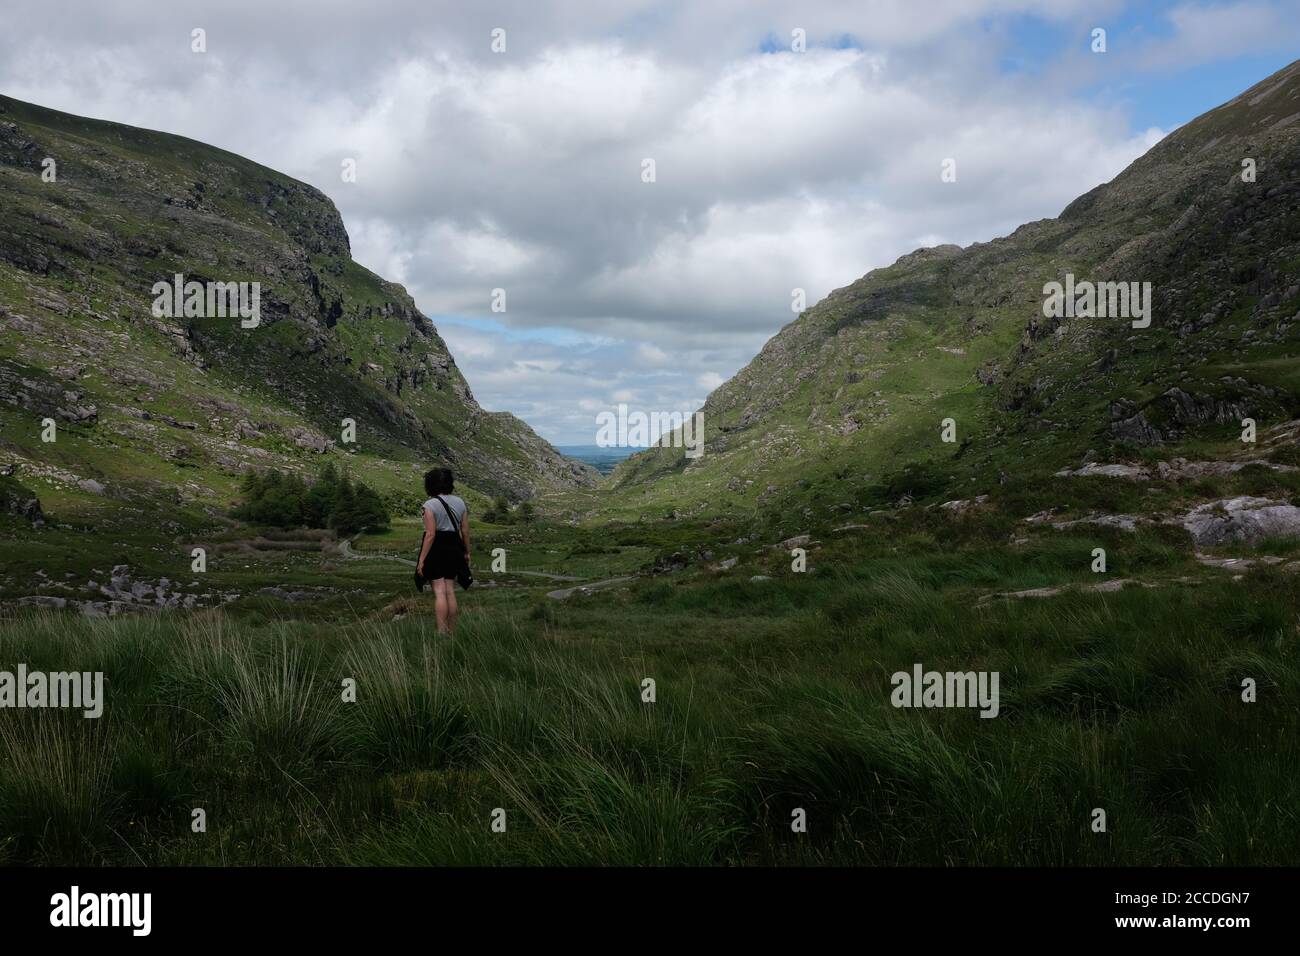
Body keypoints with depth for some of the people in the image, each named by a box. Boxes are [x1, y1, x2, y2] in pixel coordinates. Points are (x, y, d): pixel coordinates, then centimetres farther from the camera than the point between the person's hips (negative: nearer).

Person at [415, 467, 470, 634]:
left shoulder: (430, 505, -12)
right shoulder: (460, 502, 5)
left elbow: (430, 534, -17)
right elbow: (465, 530, 6)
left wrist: (421, 560, -15)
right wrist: (467, 552, 17)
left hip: (435, 549, -5)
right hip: (454, 548, 5)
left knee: (439, 592, -4)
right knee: (450, 591, 10)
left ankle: (442, 632, -6)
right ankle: (452, 631, 13)